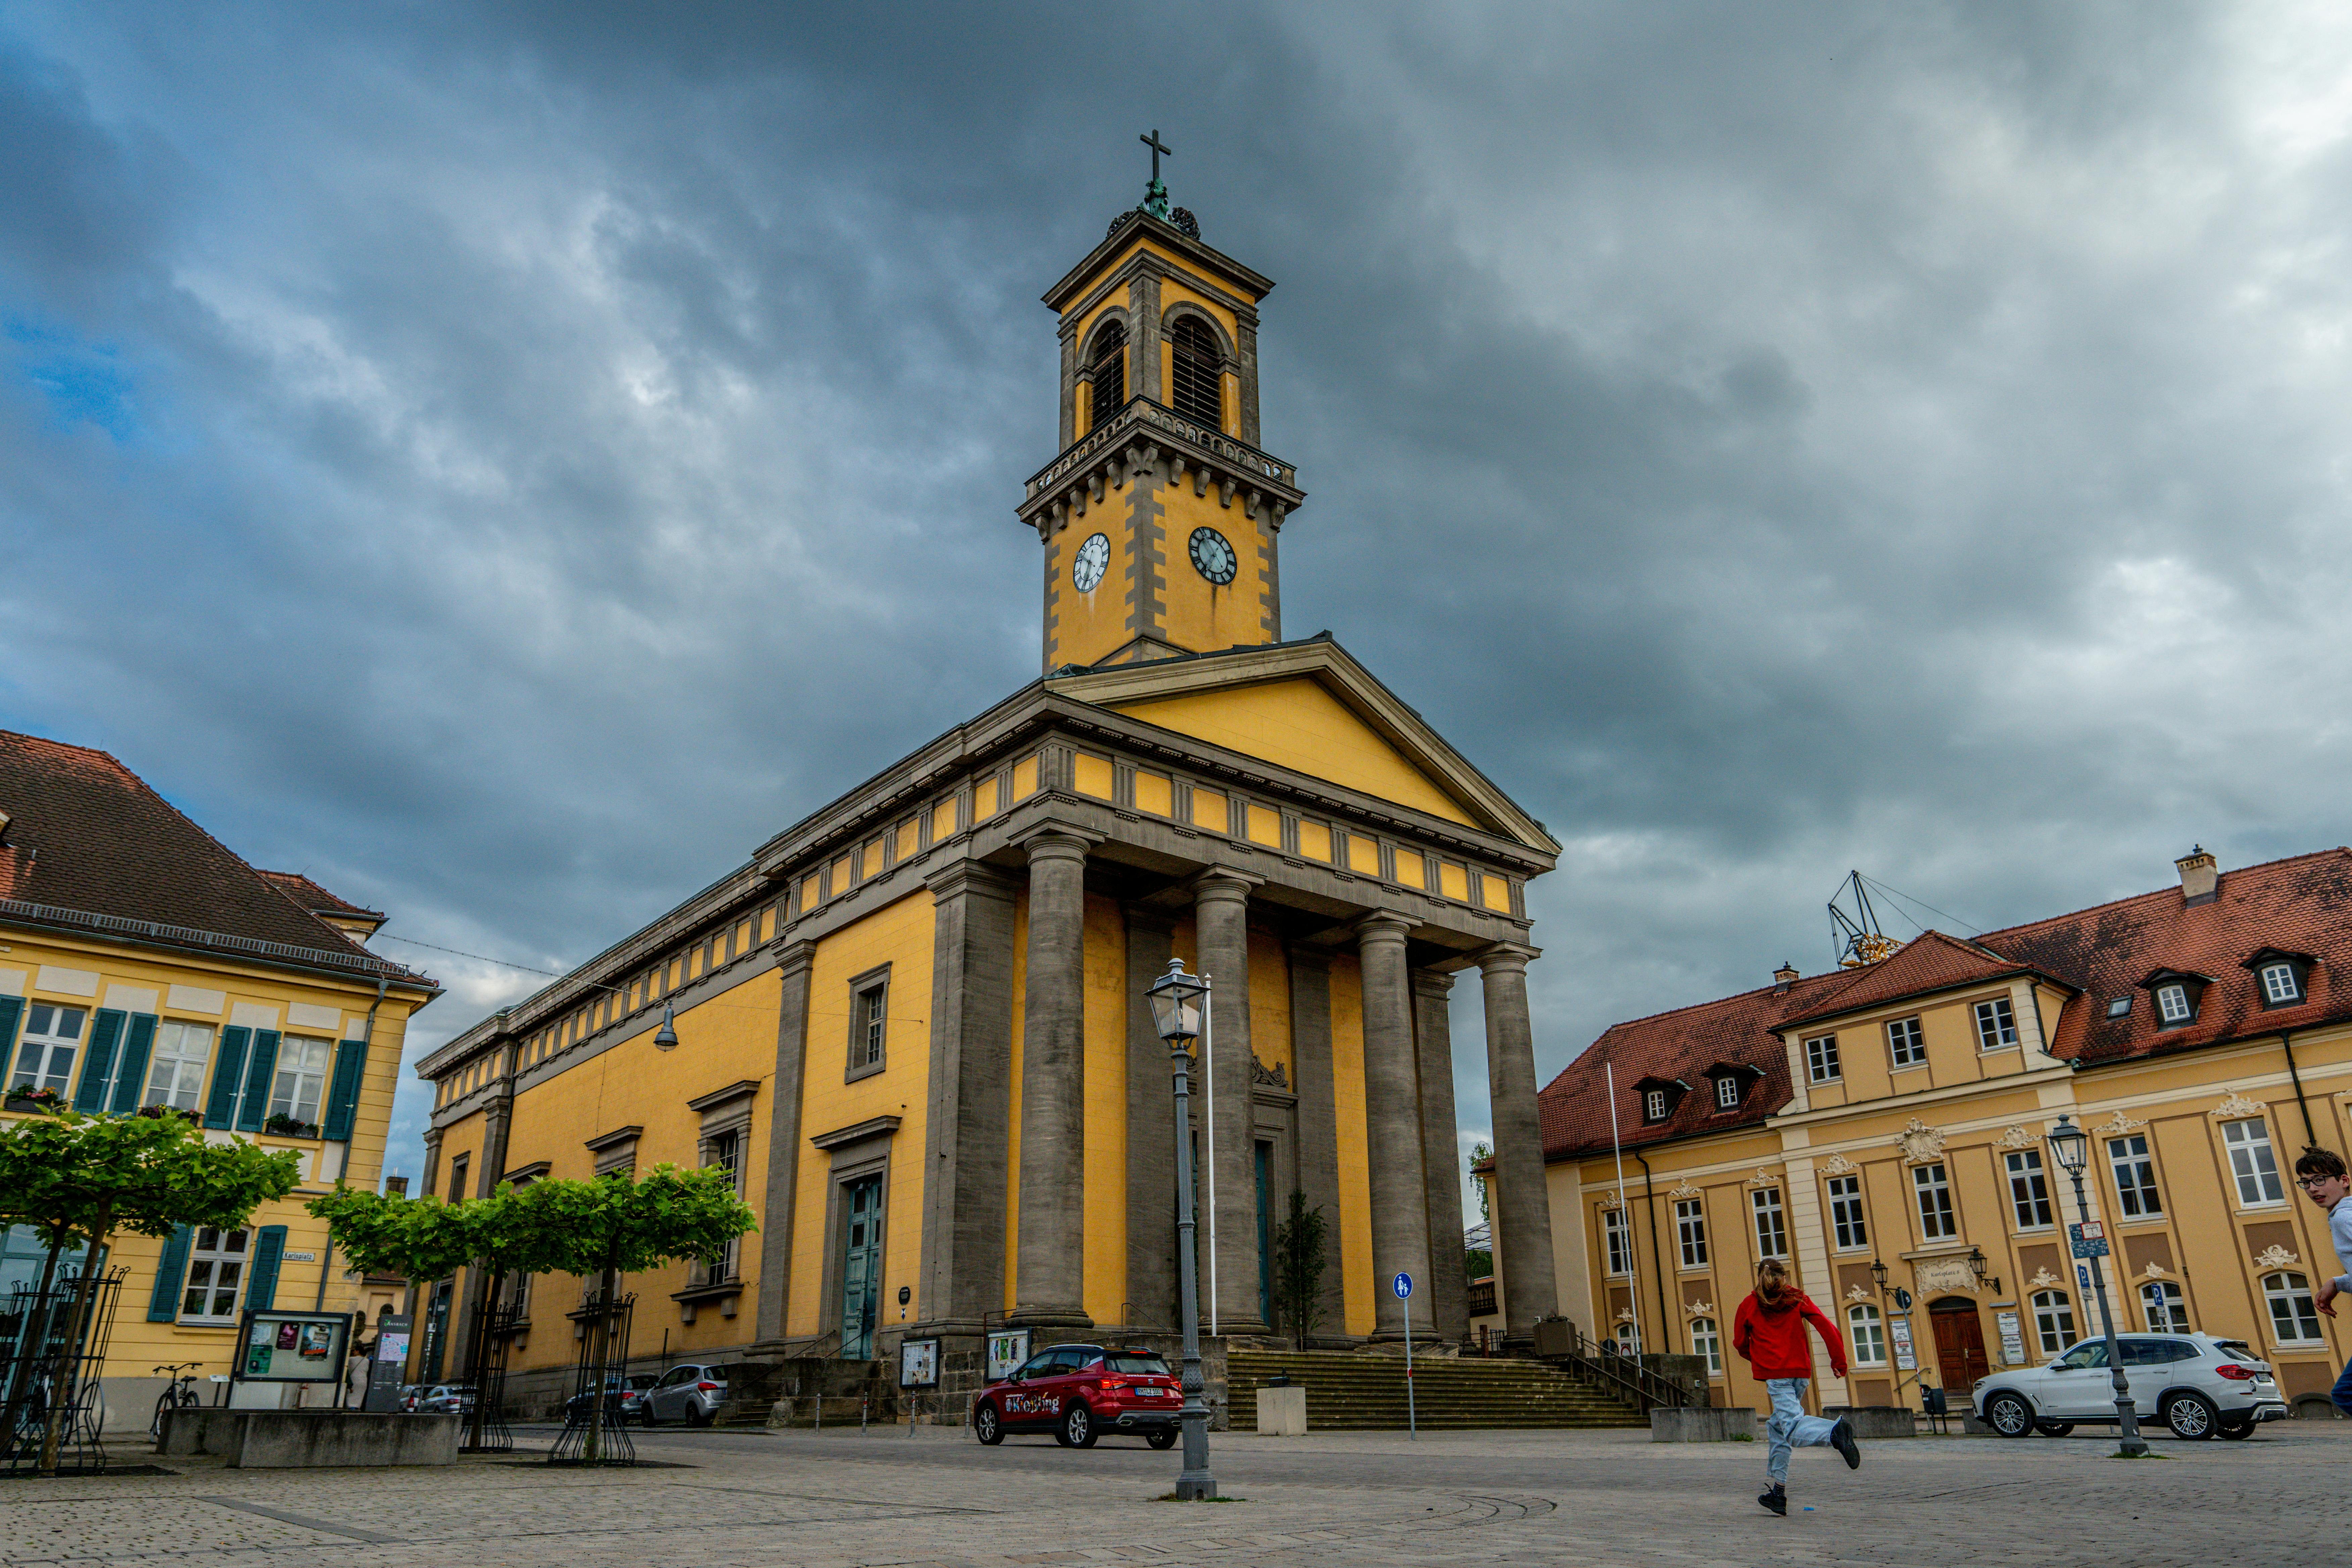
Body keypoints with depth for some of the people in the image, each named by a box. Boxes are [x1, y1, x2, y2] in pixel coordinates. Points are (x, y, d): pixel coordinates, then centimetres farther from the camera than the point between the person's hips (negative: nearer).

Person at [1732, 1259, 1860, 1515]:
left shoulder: (1750, 1304, 7)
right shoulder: (1798, 1299, 11)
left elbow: (1739, 1343, 15)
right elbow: (1827, 1328, -1)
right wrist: (1839, 1361, 4)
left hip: (1773, 1375, -4)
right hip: (1801, 1372, 4)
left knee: (1793, 1428, -16)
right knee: (1777, 1427, 15)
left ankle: (1835, 1431, -46)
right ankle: (1778, 1492, 13)